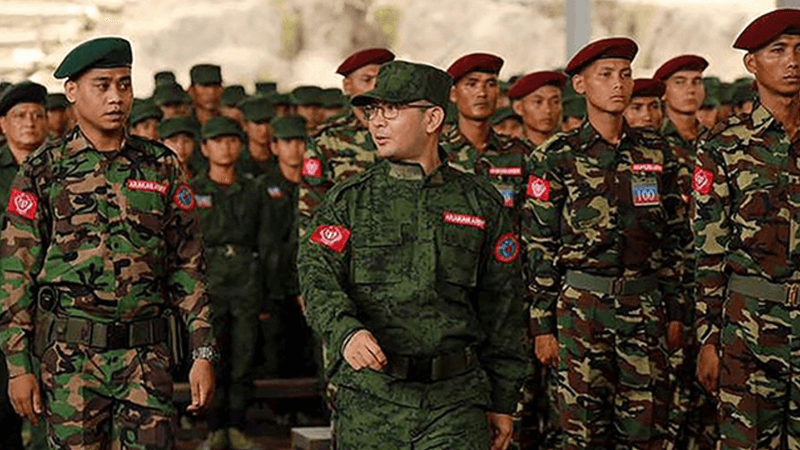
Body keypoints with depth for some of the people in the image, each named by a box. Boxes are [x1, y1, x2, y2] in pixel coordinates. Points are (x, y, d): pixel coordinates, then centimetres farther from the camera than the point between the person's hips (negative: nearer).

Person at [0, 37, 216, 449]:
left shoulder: (161, 167, 7)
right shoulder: (42, 171, 0)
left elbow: (188, 266, 9)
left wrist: (203, 352, 3)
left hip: (147, 355, 2)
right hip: (70, 356, -2)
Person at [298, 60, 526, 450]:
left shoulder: (482, 205, 8)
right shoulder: (348, 200, 6)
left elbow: (503, 309, 12)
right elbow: (318, 276, -8)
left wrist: (503, 402, 12)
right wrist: (347, 332, -29)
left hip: (455, 400, 0)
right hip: (368, 400, 1)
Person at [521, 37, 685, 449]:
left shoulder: (655, 153, 8)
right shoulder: (556, 158, -2)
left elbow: (674, 237, 13)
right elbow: (538, 248, -2)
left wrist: (674, 311, 10)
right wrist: (542, 325, -5)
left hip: (644, 307, 3)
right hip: (580, 306, -3)